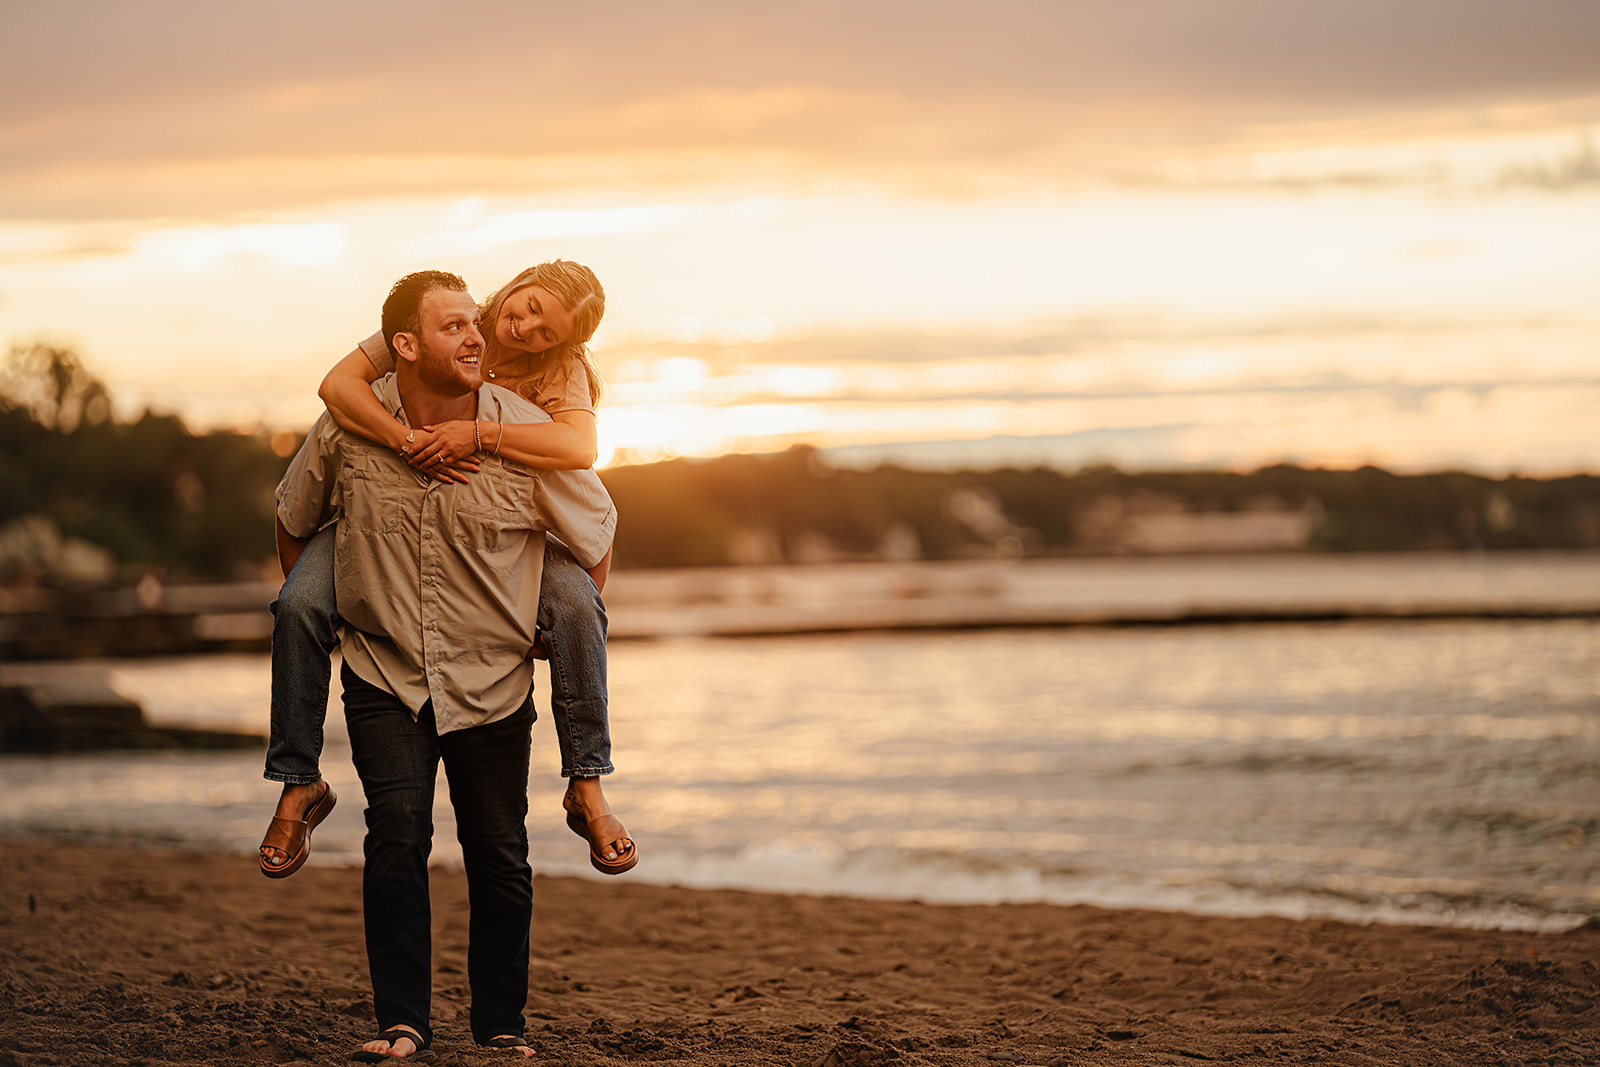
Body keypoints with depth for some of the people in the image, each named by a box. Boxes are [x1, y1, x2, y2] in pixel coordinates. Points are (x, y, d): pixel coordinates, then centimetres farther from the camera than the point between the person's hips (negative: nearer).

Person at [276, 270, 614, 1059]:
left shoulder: (524, 432, -11)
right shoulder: (349, 426, -8)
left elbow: (595, 528, 5)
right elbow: (294, 520, 13)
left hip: (493, 679, 1)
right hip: (383, 675, 0)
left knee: (499, 857, 4)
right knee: (396, 837, -15)